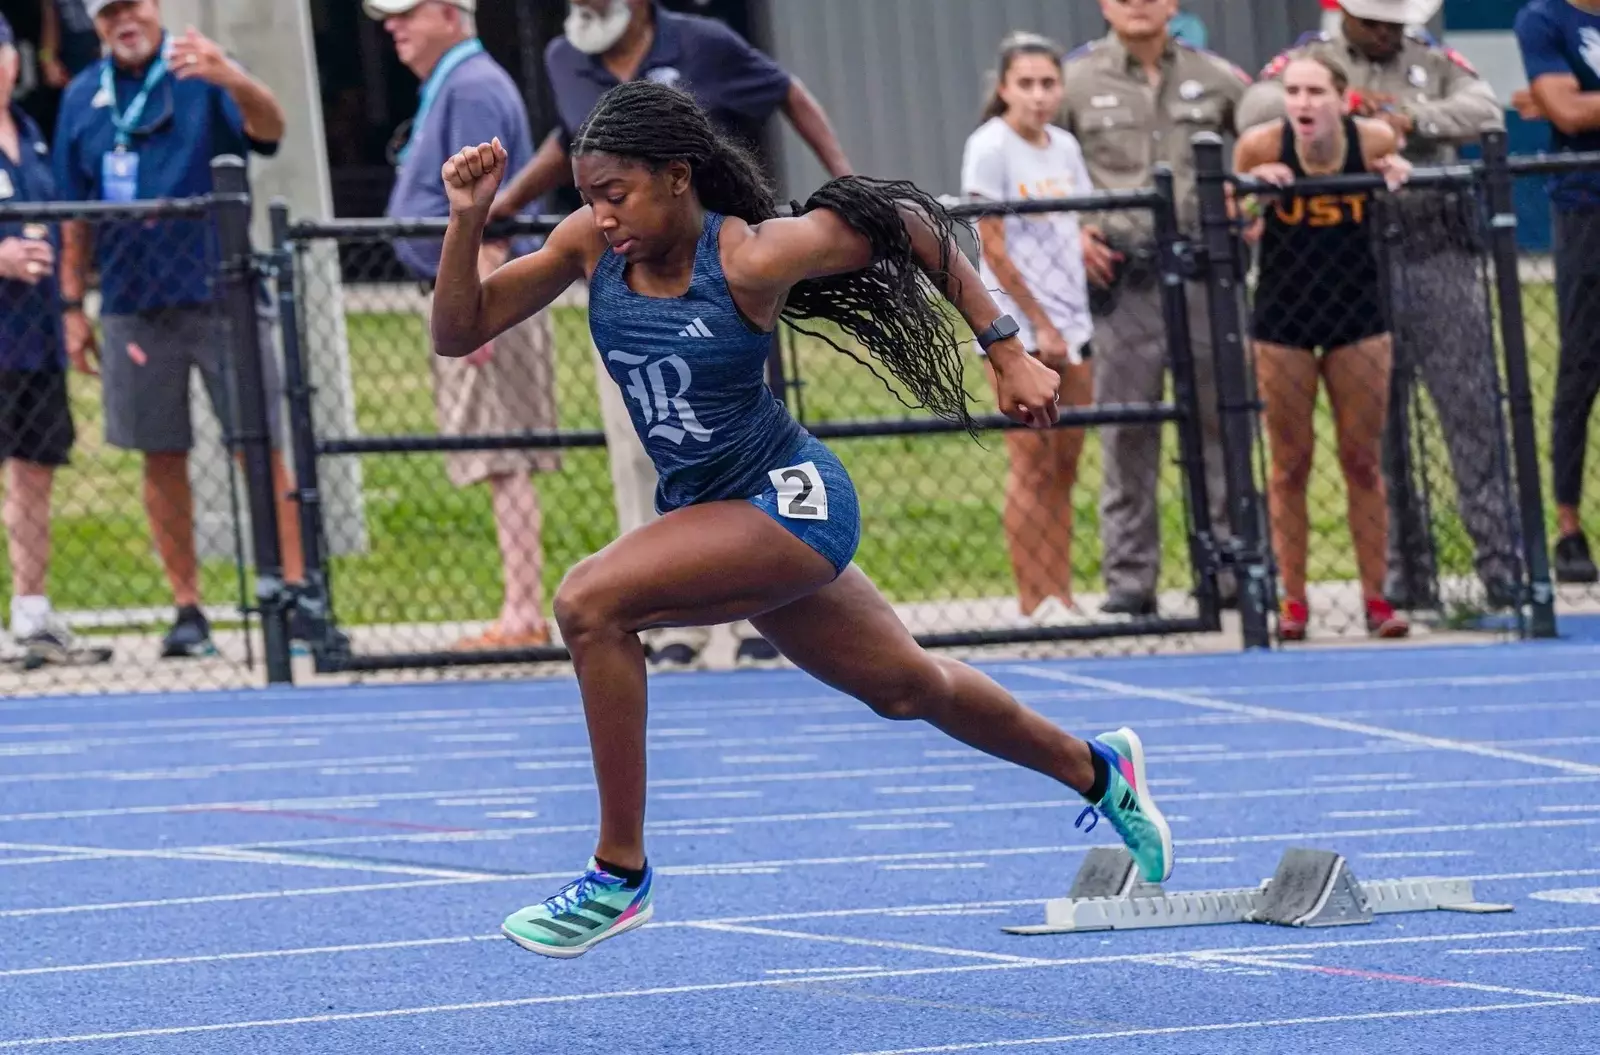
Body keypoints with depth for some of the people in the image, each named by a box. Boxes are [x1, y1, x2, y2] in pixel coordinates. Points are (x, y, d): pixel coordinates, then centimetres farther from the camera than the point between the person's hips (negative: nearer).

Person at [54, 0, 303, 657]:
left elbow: (268, 129, -20)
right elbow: (75, 214, 15)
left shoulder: (201, 78, -2)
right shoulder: (83, 99, 10)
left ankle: (294, 597, -5)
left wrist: (231, 79, -41)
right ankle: (188, 610, 11)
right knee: (162, 460, 5)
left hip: (218, 298, -3)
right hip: (133, 306, 3)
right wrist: (73, 306, 11)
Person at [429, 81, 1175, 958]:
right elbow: (457, 333, -5)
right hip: (709, 512, 7)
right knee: (906, 688, 24)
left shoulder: (750, 257, -23)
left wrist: (1008, 352, -4)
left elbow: (911, 224, -8)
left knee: (591, 601, -27)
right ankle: (1096, 770, 49)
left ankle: (620, 874, -18)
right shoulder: (593, 245, -8)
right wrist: (467, 219, -22)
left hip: (789, 498, -7)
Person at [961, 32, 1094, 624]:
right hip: (1018, 329, -6)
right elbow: (994, 247, -11)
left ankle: (1060, 596, 8)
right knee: (1032, 464, -6)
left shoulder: (1065, 148, 11)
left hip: (1070, 326, 6)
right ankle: (1035, 602, -4)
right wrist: (1040, 323, -12)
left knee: (1064, 466, 5)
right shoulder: (990, 148, -8)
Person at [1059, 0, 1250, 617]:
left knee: (1221, 421, 2)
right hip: (1123, 279, -1)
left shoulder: (1215, 79, 8)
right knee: (1127, 432, 0)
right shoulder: (1077, 81, 4)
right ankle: (1130, 578, 5)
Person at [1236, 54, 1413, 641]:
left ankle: (1376, 598, 10)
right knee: (1290, 464, 2)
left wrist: (1398, 172, -12)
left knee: (1363, 461, 4)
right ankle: (1293, 601, 8)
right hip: (1283, 321, -1)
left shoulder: (1373, 140, -12)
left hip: (1357, 314, 1)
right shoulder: (1262, 147, -14)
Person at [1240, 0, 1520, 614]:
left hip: (1440, 256, 0)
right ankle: (1405, 576, 7)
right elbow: (1254, 113, -7)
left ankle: (1503, 568, -5)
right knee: (1377, 430, 2)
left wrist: (1413, 119, -15)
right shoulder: (1308, 62, 11)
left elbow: (1485, 113, -2)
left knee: (1473, 412, -5)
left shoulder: (1435, 63, 14)